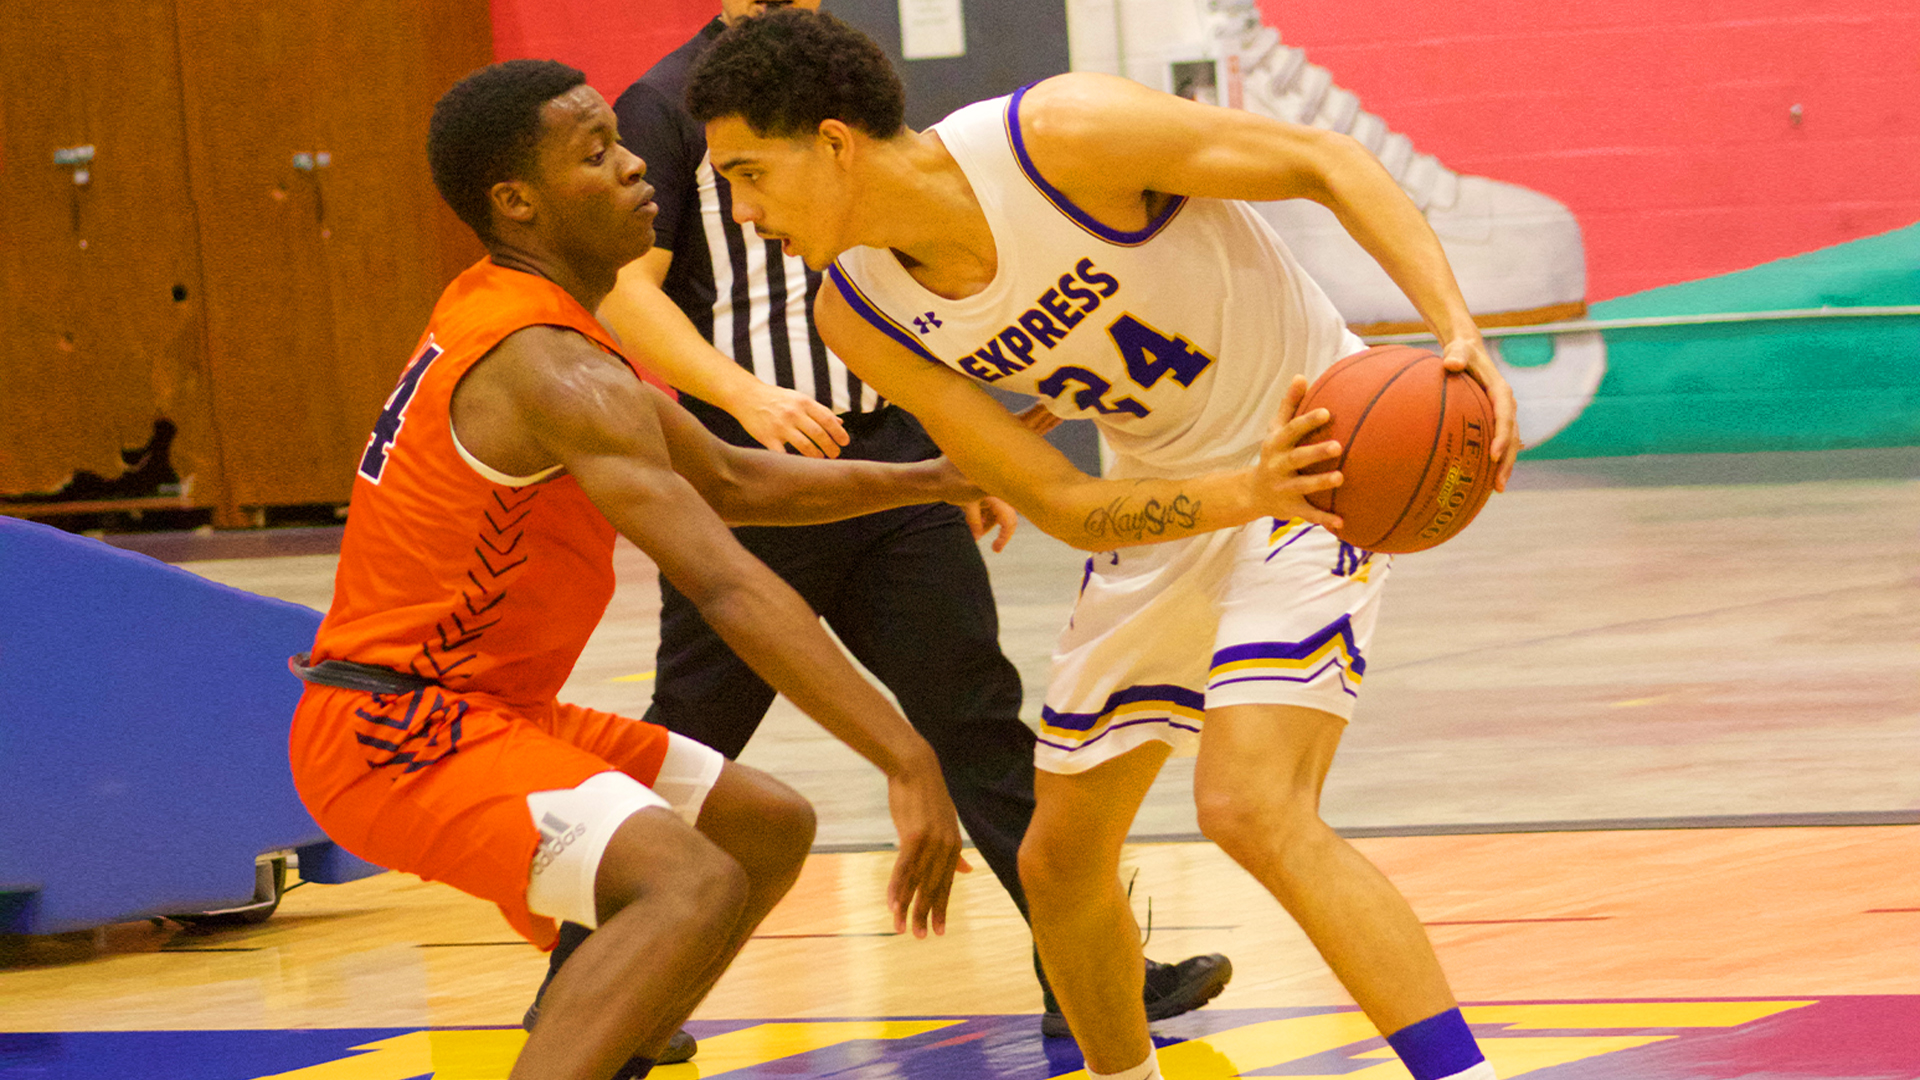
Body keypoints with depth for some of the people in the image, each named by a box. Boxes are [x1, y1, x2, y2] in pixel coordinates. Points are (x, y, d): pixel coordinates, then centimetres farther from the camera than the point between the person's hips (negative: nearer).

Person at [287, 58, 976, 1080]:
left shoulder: (510, 322, 13)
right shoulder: (551, 369, -20)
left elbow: (730, 481, 25)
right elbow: (728, 585, -28)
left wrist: (933, 480, 21)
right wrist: (907, 760, -31)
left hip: (477, 710, 11)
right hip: (392, 731, -11)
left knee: (768, 828, 18)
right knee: (695, 885, -30)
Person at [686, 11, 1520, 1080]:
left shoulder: (1058, 135, -27)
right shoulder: (861, 314, -11)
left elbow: (1327, 162, -20)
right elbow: (1065, 505, -14)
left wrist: (1460, 333, -34)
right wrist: (1245, 492, -32)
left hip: (1315, 445, -7)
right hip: (1164, 504, 7)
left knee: (1254, 809, -26)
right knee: (1059, 858, 11)